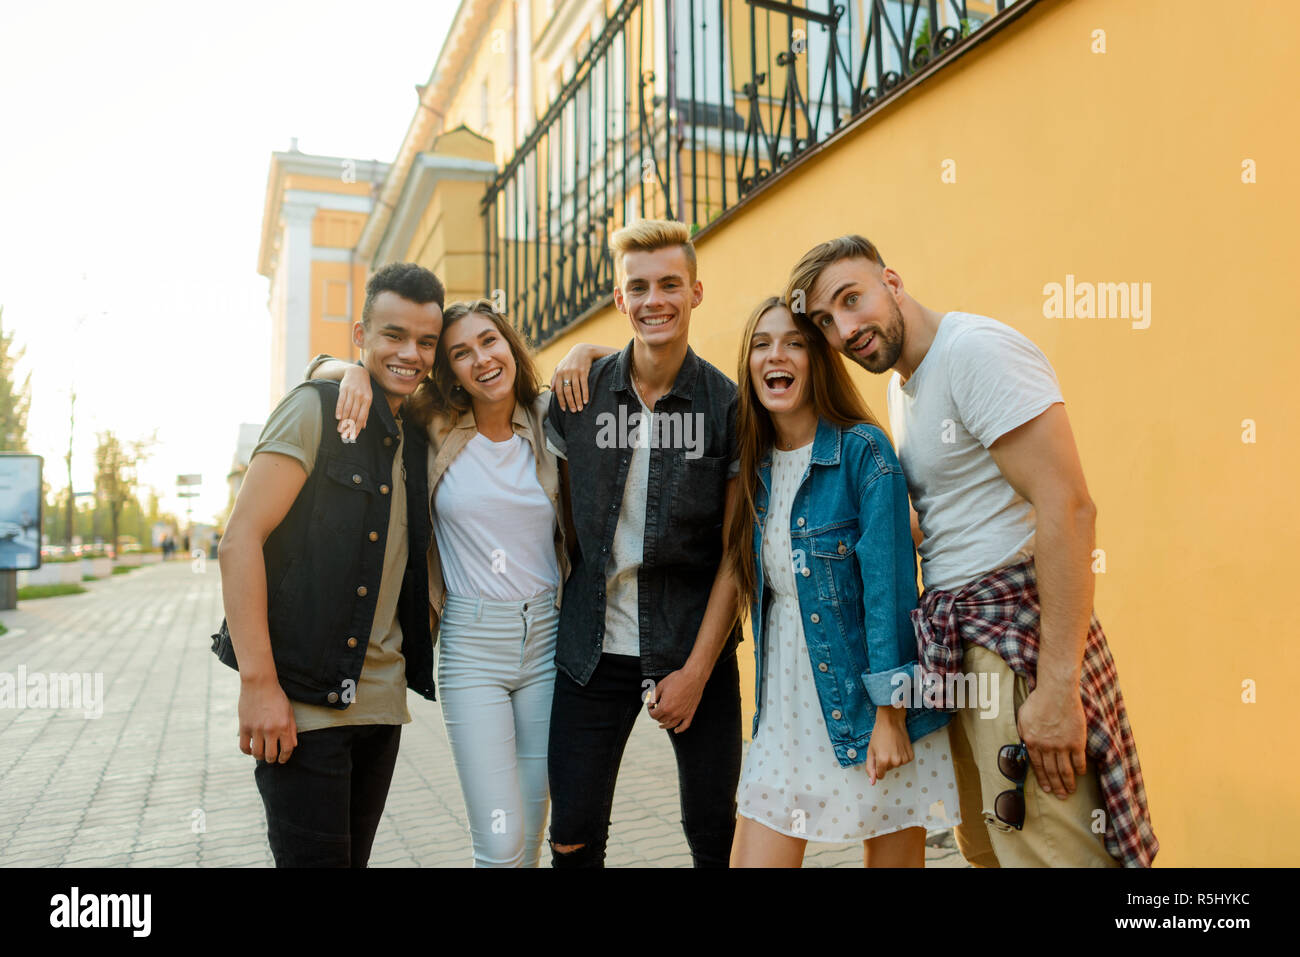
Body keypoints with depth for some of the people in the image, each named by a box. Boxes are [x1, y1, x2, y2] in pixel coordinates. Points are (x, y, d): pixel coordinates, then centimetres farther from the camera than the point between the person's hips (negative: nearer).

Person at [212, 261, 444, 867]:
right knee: (315, 857, -2)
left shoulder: (416, 439, 13)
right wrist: (258, 682, -19)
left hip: (380, 699, 7)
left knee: (353, 856, 15)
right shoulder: (317, 409, -7)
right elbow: (239, 541, -14)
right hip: (302, 699, -6)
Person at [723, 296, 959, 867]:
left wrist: (890, 714, -17)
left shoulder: (863, 451, -12)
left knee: (891, 857, 10)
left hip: (868, 708, -5)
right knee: (750, 861, 5)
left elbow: (889, 582, -15)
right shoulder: (756, 465, 5)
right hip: (786, 708, 5)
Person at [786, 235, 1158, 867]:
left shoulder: (976, 348, -13)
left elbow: (1068, 507, -22)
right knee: (983, 845, 17)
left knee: (1048, 849, -6)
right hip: (951, 646, 9)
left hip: (1017, 629, -9)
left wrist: (1057, 688, -25)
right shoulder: (903, 383, 16)